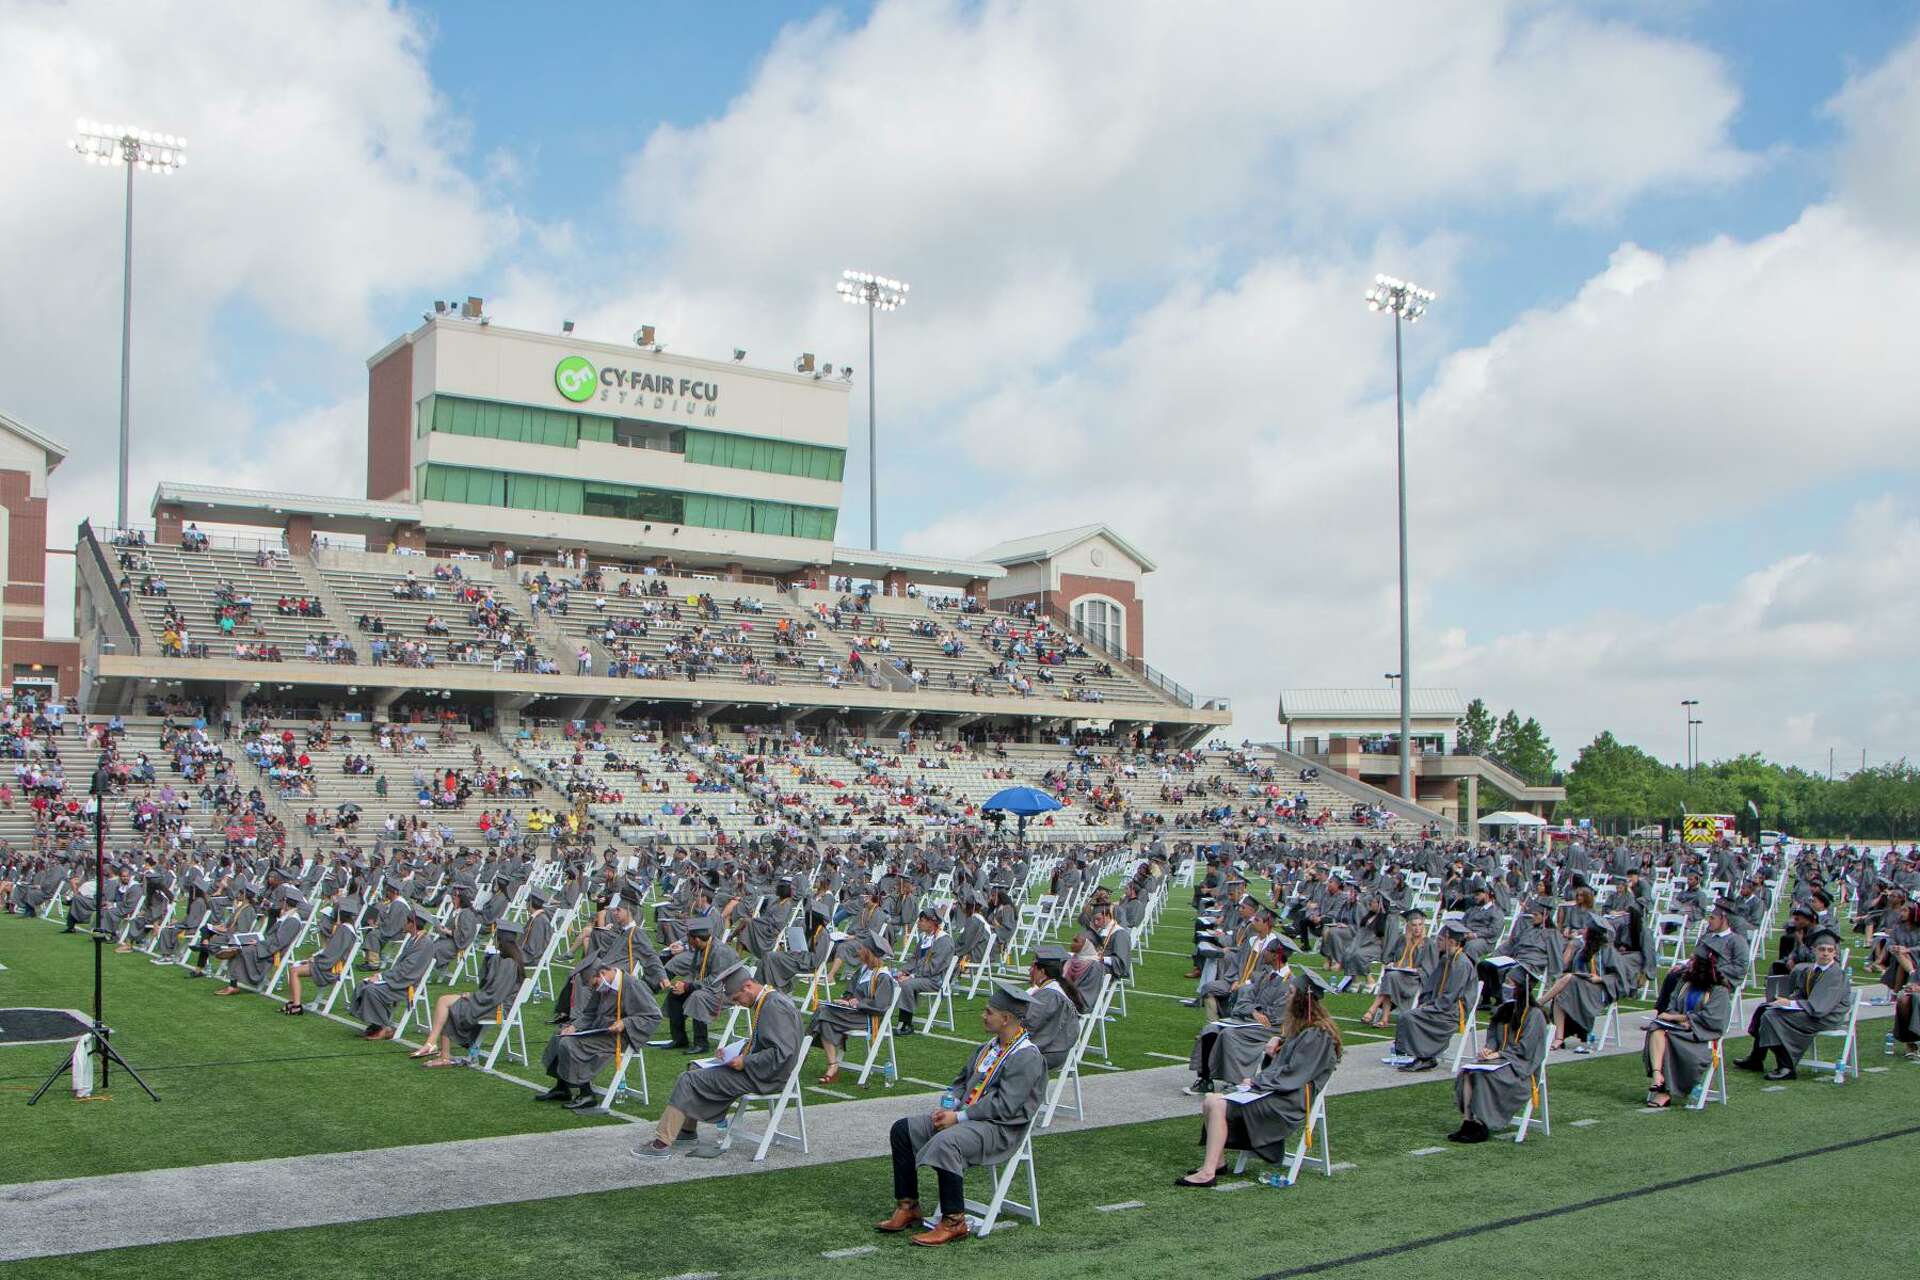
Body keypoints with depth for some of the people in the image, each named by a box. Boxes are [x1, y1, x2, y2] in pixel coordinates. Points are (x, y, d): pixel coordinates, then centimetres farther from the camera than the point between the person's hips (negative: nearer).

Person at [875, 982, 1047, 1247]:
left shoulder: (1027, 1056, -15)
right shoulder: (989, 1047, 15)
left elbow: (1005, 1106, -22)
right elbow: (962, 1081, 23)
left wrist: (959, 1117, -19)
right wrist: (948, 1107, 2)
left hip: (1001, 1129, -10)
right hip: (968, 1117, 10)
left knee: (945, 1143, -36)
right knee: (902, 1130, 2)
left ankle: (954, 1223, -24)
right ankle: (907, 1207, 7)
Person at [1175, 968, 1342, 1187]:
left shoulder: (1317, 1035, -15)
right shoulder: (1304, 1027, 16)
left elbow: (1292, 1075, -19)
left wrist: (1255, 1081, -10)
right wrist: (1279, 1040, 14)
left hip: (1290, 1103, -10)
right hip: (1278, 1092, 10)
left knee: (1216, 1104, -24)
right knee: (1209, 1101, -3)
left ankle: (1208, 1173, -24)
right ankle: (1216, 1161, -1)